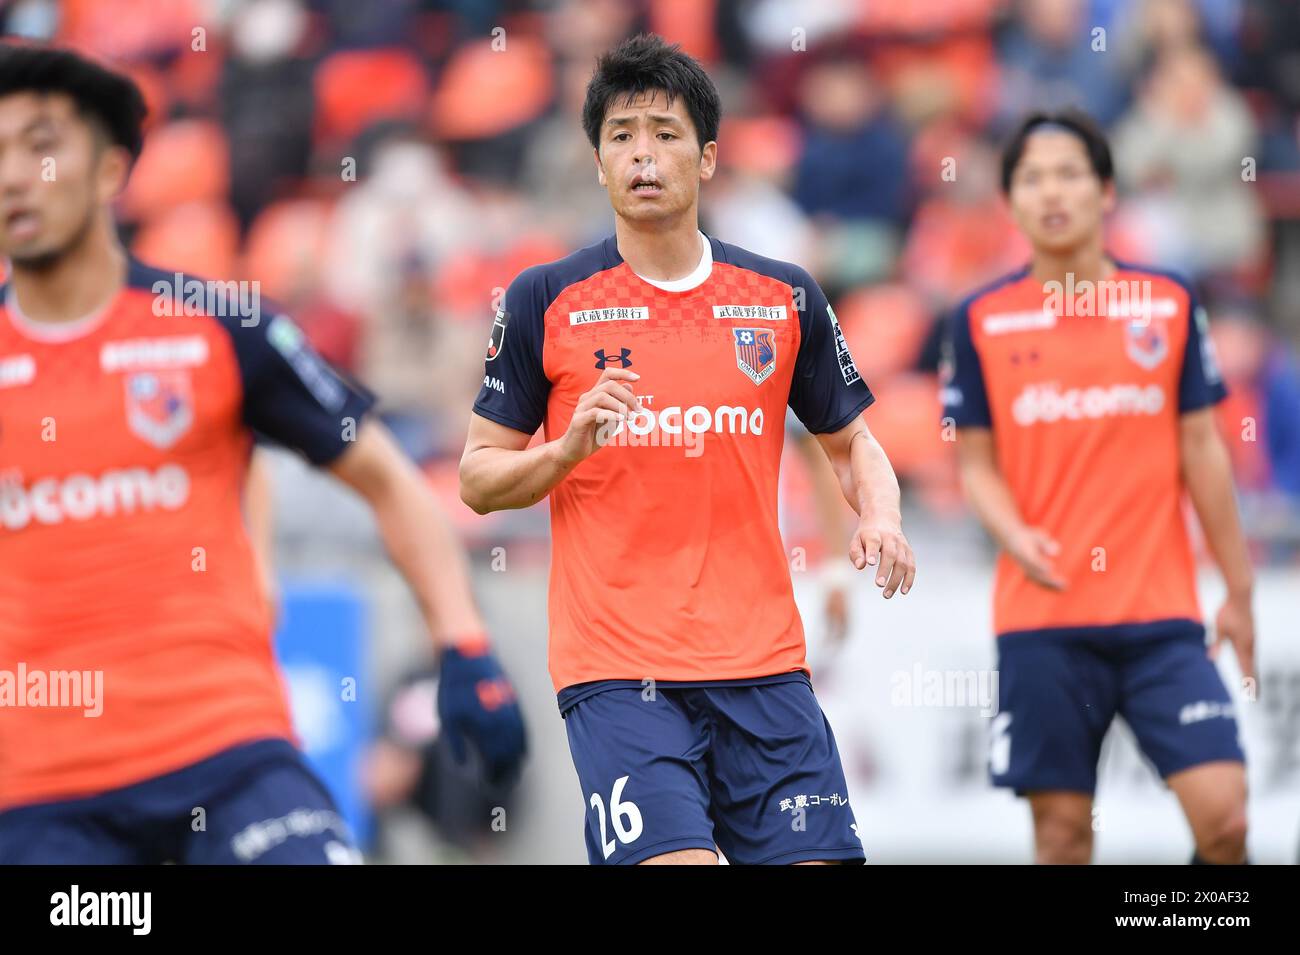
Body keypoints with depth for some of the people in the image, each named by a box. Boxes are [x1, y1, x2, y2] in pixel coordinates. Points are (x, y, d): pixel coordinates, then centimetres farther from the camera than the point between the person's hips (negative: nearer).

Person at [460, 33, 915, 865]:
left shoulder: (785, 297, 8)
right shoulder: (545, 302, 2)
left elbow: (852, 442, 18)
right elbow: (479, 480, 6)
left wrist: (879, 517, -4)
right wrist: (569, 447, -14)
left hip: (762, 666, 3)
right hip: (614, 667, -3)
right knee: (674, 857, -21)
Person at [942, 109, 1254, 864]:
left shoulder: (1170, 304, 5)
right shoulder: (982, 320, 4)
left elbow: (1201, 449, 9)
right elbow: (978, 462, 7)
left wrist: (1239, 590, 9)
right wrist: (1014, 534, -14)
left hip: (1161, 609, 0)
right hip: (1042, 613, 0)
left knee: (1223, 809, -12)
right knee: (1062, 824, 1)